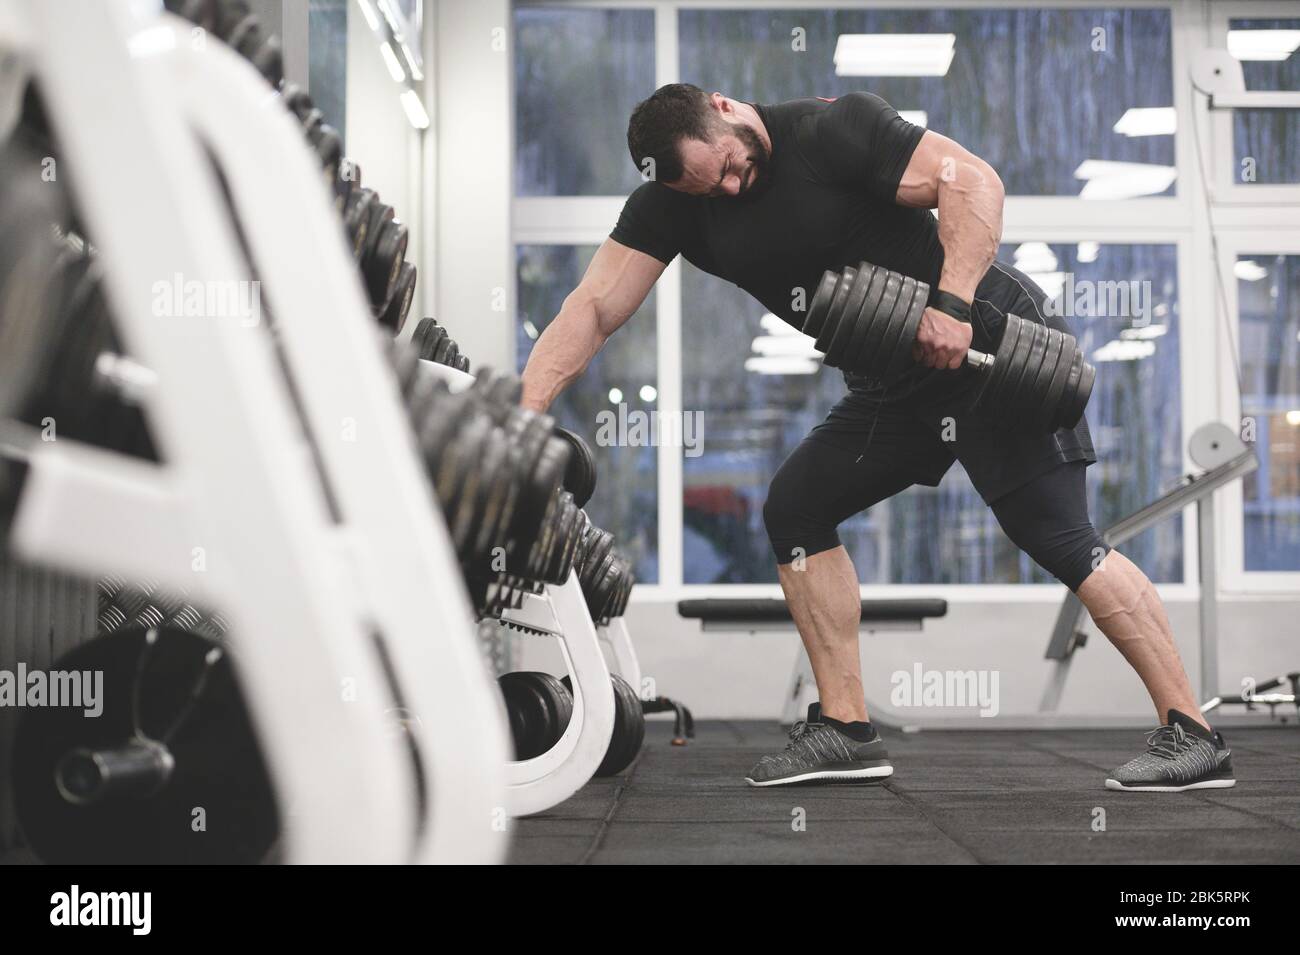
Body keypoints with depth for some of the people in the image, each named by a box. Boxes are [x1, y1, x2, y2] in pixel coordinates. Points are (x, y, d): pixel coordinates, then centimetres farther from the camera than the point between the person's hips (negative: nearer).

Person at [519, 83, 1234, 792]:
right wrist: (525, 409, -18)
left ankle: (1192, 736, -9)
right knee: (793, 508, 2)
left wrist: (953, 302, -35)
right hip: (895, 382, 7)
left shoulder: (830, 130, -17)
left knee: (1059, 537, -14)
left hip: (986, 337, -7)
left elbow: (971, 179, -22)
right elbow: (594, 307, -6)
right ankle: (846, 730, 6)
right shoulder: (669, 206, 1)